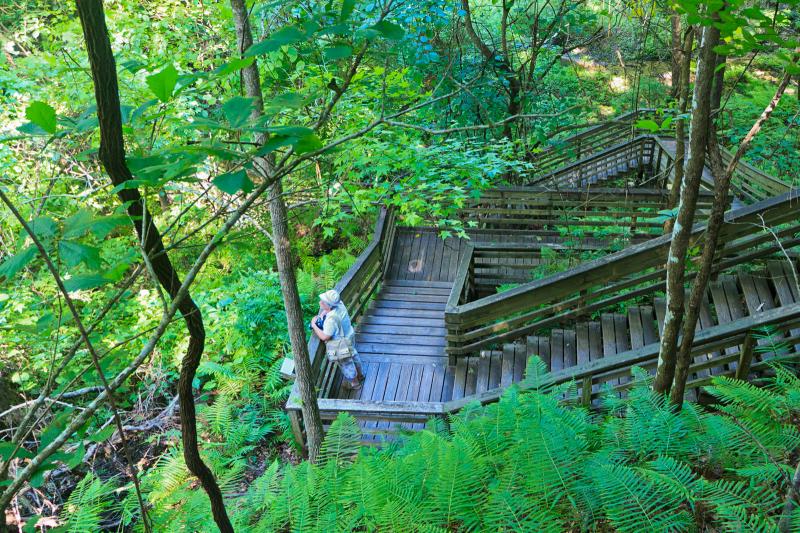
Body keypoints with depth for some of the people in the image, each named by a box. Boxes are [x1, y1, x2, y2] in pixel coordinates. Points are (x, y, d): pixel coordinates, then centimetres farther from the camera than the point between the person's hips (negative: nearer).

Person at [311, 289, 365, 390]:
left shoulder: (331, 319, -40)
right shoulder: (340, 304, -17)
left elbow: (324, 337, -33)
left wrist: (314, 325, -23)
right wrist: (323, 313, -9)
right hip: (349, 337, 8)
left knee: (346, 364, 19)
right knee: (353, 356, 31)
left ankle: (354, 384, 44)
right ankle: (360, 375, 57)